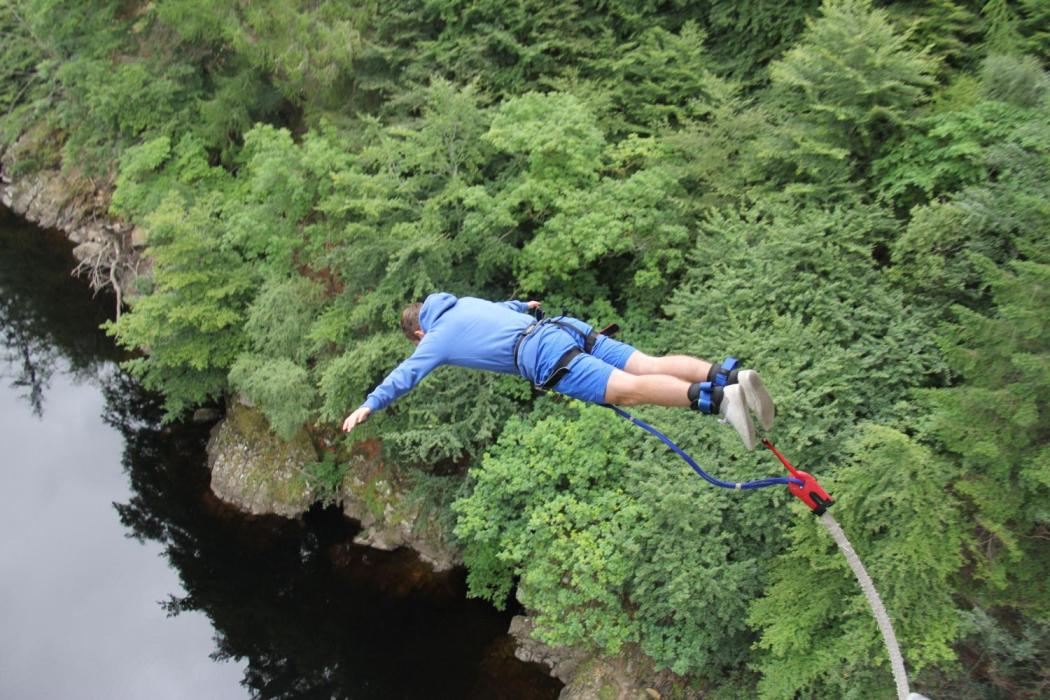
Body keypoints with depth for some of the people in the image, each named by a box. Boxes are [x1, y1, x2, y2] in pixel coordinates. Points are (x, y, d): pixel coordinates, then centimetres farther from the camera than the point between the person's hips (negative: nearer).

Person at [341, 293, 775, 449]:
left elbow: (404, 376, 15)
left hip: (542, 356, -7)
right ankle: (729, 375, -23)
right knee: (649, 365, -5)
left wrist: (369, 406, 26)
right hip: (565, 329, 7)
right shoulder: (467, 303, 34)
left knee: (628, 389, -22)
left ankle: (716, 400, -41)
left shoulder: (436, 339, 14)